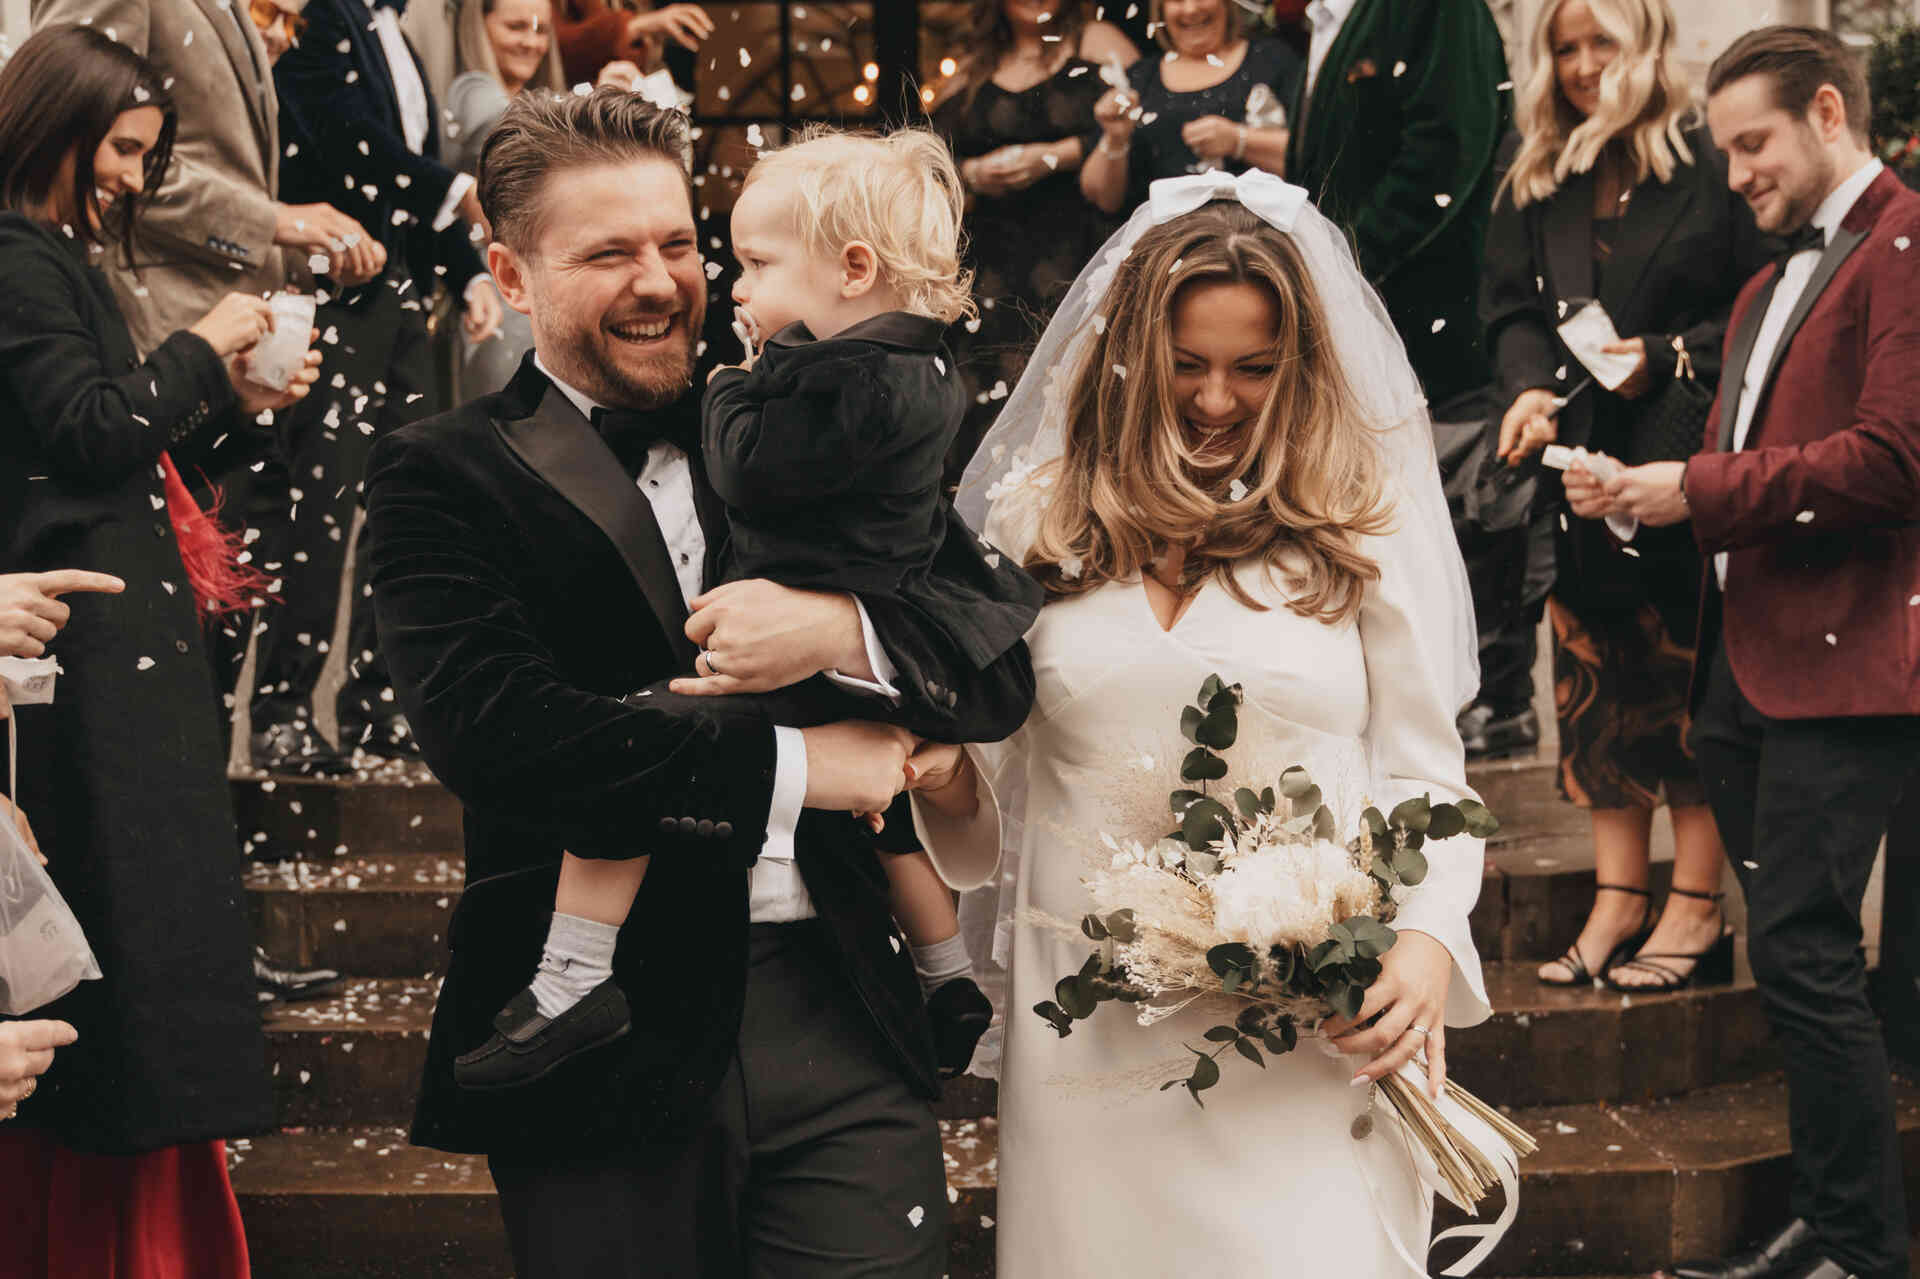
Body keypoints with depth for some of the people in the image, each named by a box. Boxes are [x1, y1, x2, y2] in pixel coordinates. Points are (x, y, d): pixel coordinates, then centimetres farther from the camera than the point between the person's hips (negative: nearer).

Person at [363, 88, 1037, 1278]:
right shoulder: (442, 477, 0)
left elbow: (1001, 675, 6)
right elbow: (487, 731, -17)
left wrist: (840, 628, -16)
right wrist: (790, 764, -13)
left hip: (841, 1017, 3)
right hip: (610, 1047, -3)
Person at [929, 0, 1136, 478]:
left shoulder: (1097, 43, 5)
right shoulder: (972, 71, 18)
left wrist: (1054, 157, -11)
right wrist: (972, 171, -4)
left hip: (1074, 243, -4)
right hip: (992, 254, 4)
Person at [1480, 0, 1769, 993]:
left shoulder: (1712, 165, -7)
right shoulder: (1534, 176, 10)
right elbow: (1511, 306, 10)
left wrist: (1667, 356, -16)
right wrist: (1532, 386, -8)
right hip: (1580, 457, 5)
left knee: (1693, 675, -2)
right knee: (1598, 676, 6)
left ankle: (1695, 908, 3)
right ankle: (1617, 900, 12)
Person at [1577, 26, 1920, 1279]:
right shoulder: (1771, 286, 22)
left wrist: (1700, 490, -13)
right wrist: (1648, 492, 6)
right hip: (1748, 656, 9)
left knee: (1803, 949, -10)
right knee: (1796, 951, 11)